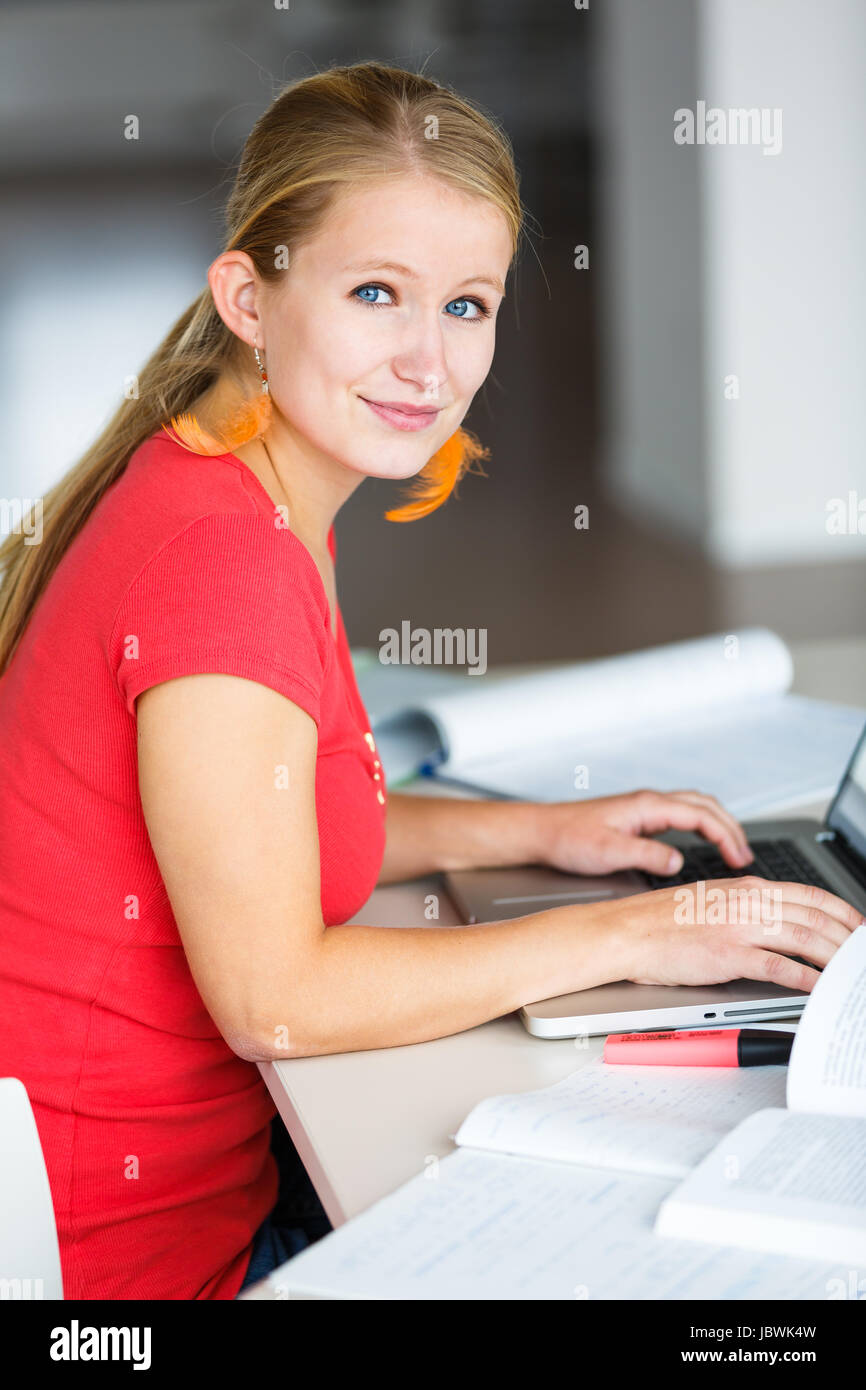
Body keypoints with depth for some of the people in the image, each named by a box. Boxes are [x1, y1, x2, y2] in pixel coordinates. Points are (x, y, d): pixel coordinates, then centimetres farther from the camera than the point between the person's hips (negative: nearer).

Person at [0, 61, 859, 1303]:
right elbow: (276, 998, -24)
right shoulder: (222, 553, -26)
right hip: (120, 1246, -9)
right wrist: (623, 935, -17)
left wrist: (538, 834, 6)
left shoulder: (259, 502, 4)